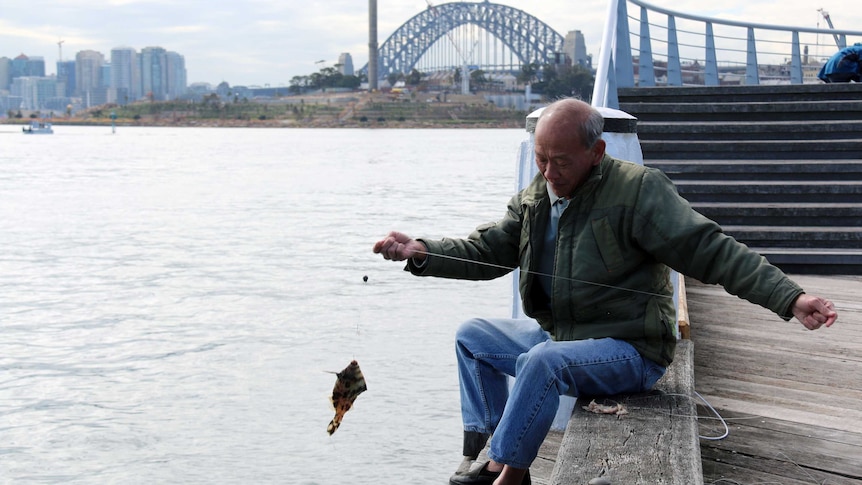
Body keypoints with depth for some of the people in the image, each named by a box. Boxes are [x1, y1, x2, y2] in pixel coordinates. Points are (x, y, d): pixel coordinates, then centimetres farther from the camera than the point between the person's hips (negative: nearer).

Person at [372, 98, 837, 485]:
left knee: (545, 360, -33)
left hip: (630, 350, -8)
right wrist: (422, 254, -11)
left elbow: (711, 250, -22)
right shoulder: (533, 197, 5)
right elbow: (485, 250, 6)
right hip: (557, 336, 8)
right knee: (472, 336, 9)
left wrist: (790, 298, -31)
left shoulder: (637, 190, -18)